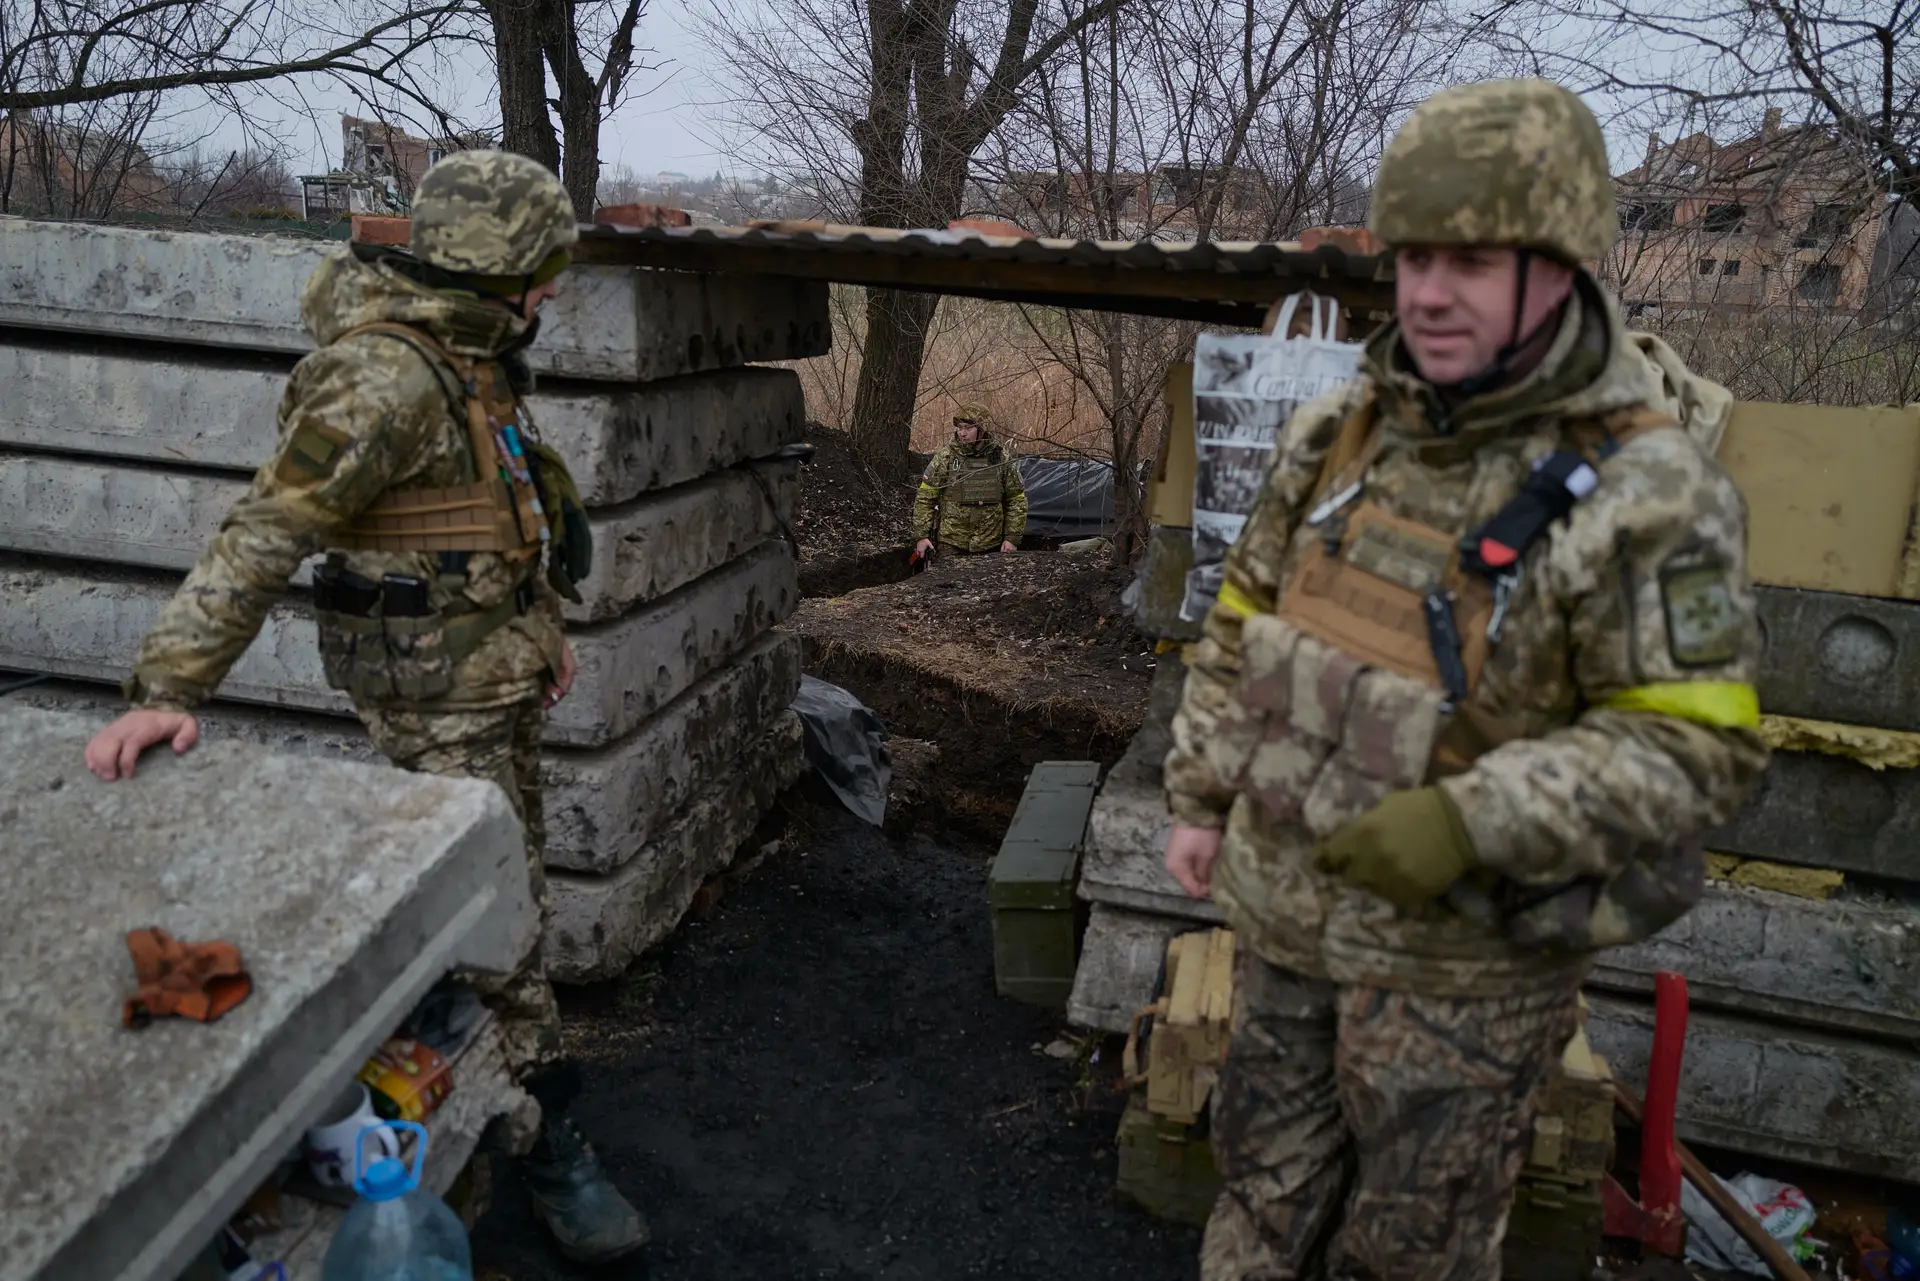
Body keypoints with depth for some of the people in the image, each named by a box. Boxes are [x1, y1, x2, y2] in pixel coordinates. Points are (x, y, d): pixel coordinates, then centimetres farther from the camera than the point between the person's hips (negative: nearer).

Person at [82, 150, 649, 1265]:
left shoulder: (477, 361, 9)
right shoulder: (385, 377, -22)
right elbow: (266, 534, -25)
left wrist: (543, 628, 22)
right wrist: (169, 689, -29)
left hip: (499, 667, 10)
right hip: (437, 689, -10)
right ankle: (547, 1142, 10)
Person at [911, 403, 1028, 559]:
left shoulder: (1000, 457, 2)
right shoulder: (945, 457, -3)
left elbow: (1017, 499, 7)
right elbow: (925, 498, -1)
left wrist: (1012, 537, 0)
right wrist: (921, 536, -6)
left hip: (991, 544, 2)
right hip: (951, 544, -1)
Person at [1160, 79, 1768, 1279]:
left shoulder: (1647, 492, -19)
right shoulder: (1337, 433, -2)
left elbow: (1697, 743, -20)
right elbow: (1245, 627, 6)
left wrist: (1468, 822, -30)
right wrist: (1202, 799, 7)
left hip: (1463, 945, -5)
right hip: (1289, 906, 5)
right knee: (1271, 1166, 23)